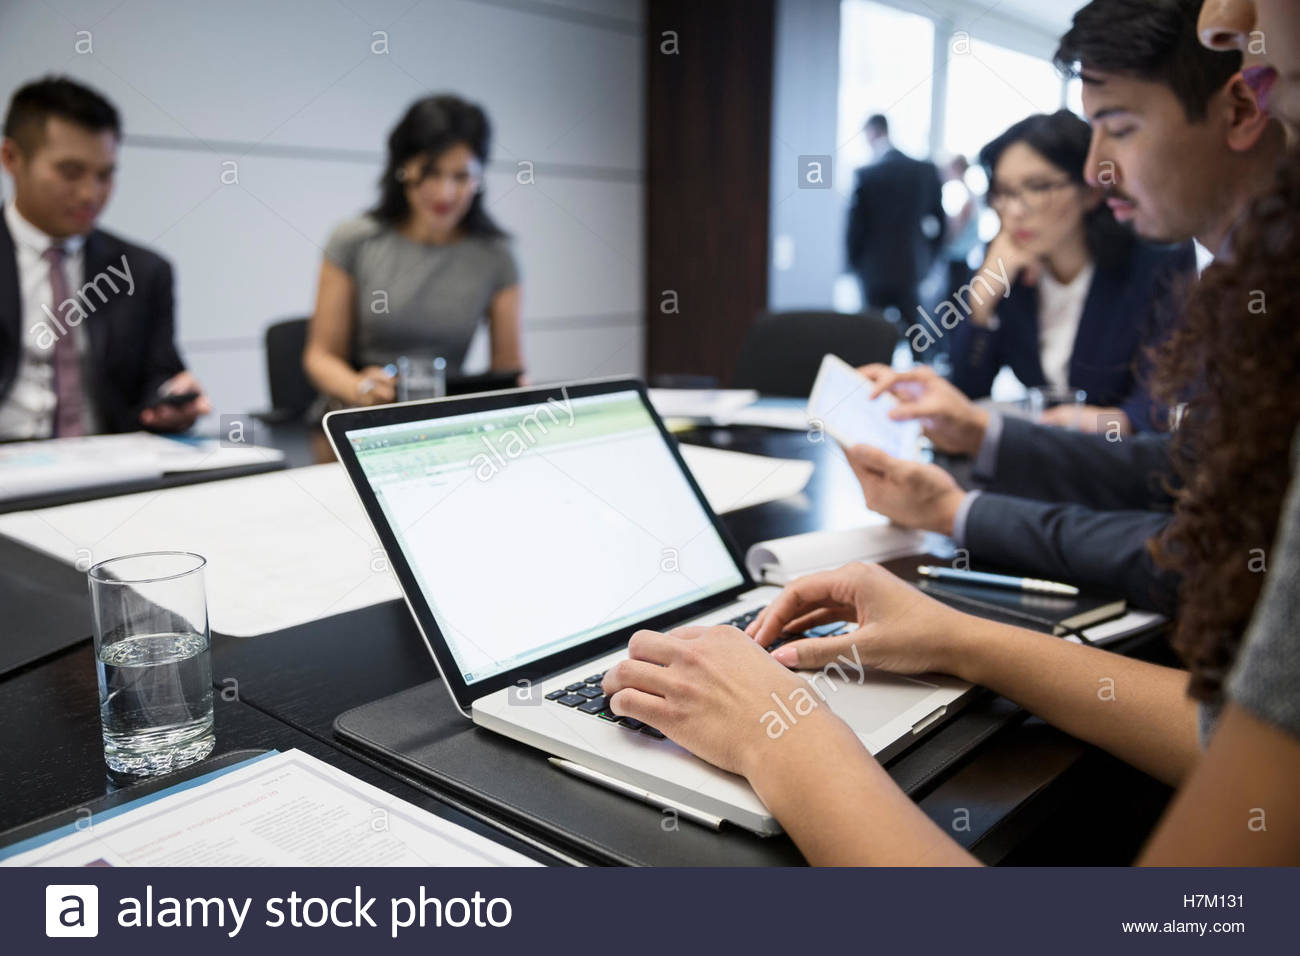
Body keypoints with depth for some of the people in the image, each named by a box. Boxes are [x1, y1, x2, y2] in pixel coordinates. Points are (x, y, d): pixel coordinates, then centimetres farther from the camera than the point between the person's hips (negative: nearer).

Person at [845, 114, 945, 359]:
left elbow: (855, 226, -7)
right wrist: (927, 259, 15)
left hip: (875, 270, -3)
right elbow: (938, 221, 5)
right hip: (914, 269, 3)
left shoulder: (866, 174, -12)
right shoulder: (927, 171, 0)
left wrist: (854, 263, 6)